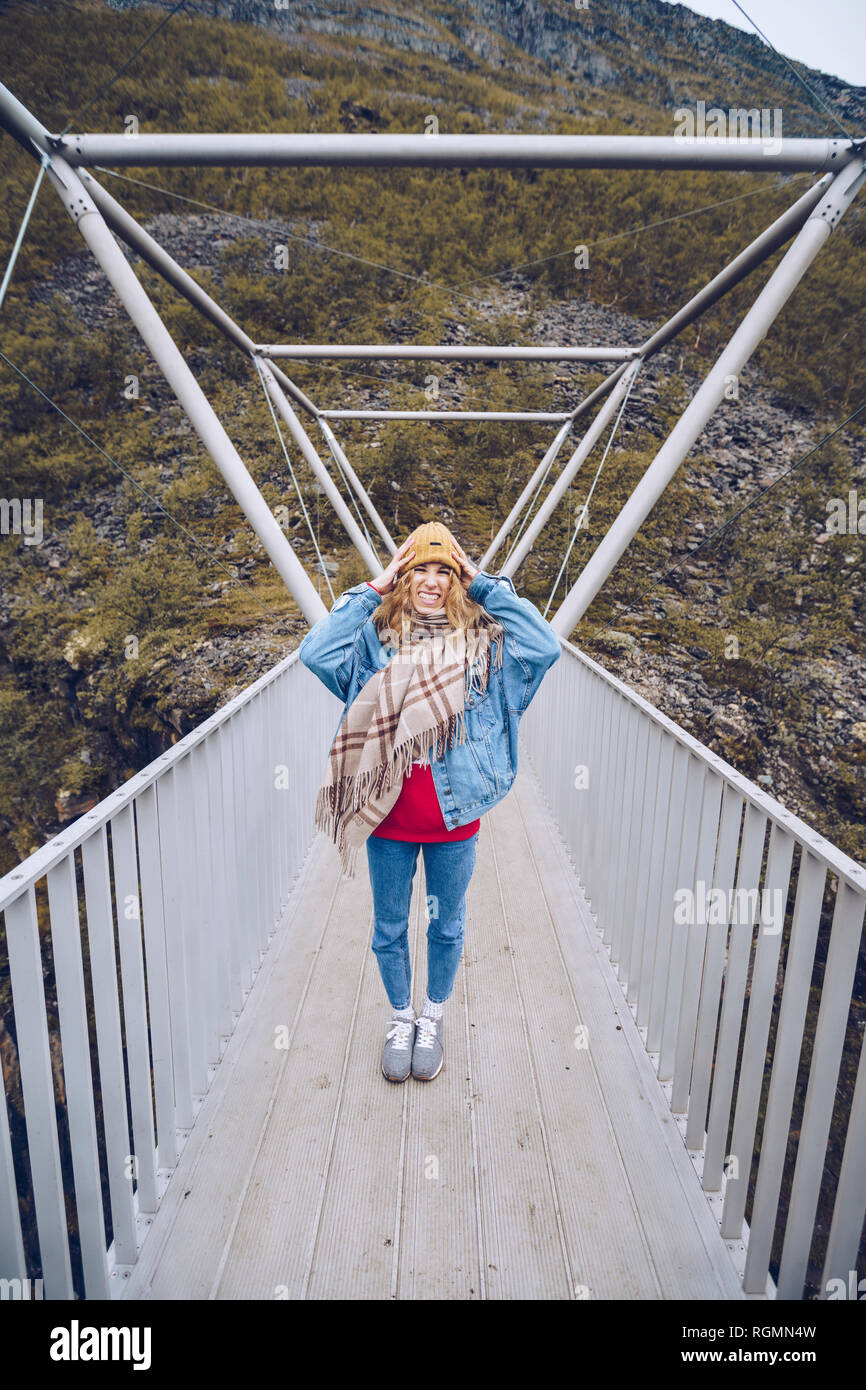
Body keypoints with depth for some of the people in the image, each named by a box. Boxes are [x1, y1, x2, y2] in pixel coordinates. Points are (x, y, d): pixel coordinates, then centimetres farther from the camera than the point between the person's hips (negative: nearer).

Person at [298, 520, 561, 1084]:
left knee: (447, 926, 20)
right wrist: (373, 589, -13)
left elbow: (545, 645, -17)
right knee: (389, 927, 19)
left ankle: (433, 1017, 47)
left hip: (454, 816, 0)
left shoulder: (482, 639, -2)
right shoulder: (376, 637, -2)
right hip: (388, 814, 0)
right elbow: (316, 651, -18)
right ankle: (401, 1018, 46)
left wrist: (486, 584, -11)